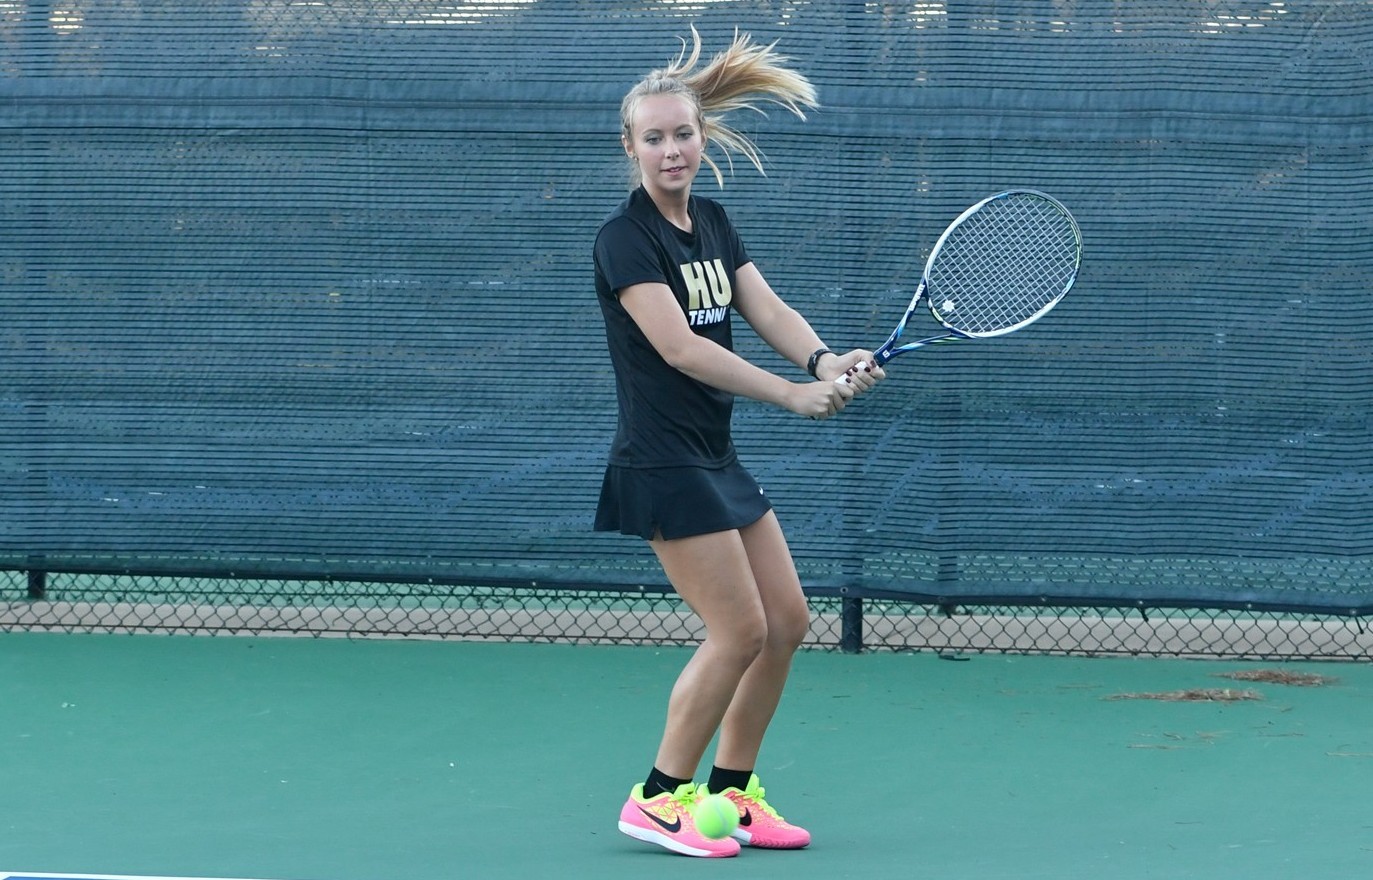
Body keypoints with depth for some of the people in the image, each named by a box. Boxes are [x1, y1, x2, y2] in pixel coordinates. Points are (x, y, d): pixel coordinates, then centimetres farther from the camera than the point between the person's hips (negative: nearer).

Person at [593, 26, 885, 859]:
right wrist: (790, 394, -29)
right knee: (739, 630, -9)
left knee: (788, 622, 9)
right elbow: (679, 346, -24)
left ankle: (732, 791, 20)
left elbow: (767, 308, -2)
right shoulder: (626, 237, -14)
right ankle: (660, 798, 2)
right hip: (662, 462, -9)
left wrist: (824, 360, -24)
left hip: (718, 459, 9)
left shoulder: (713, 224, 10)